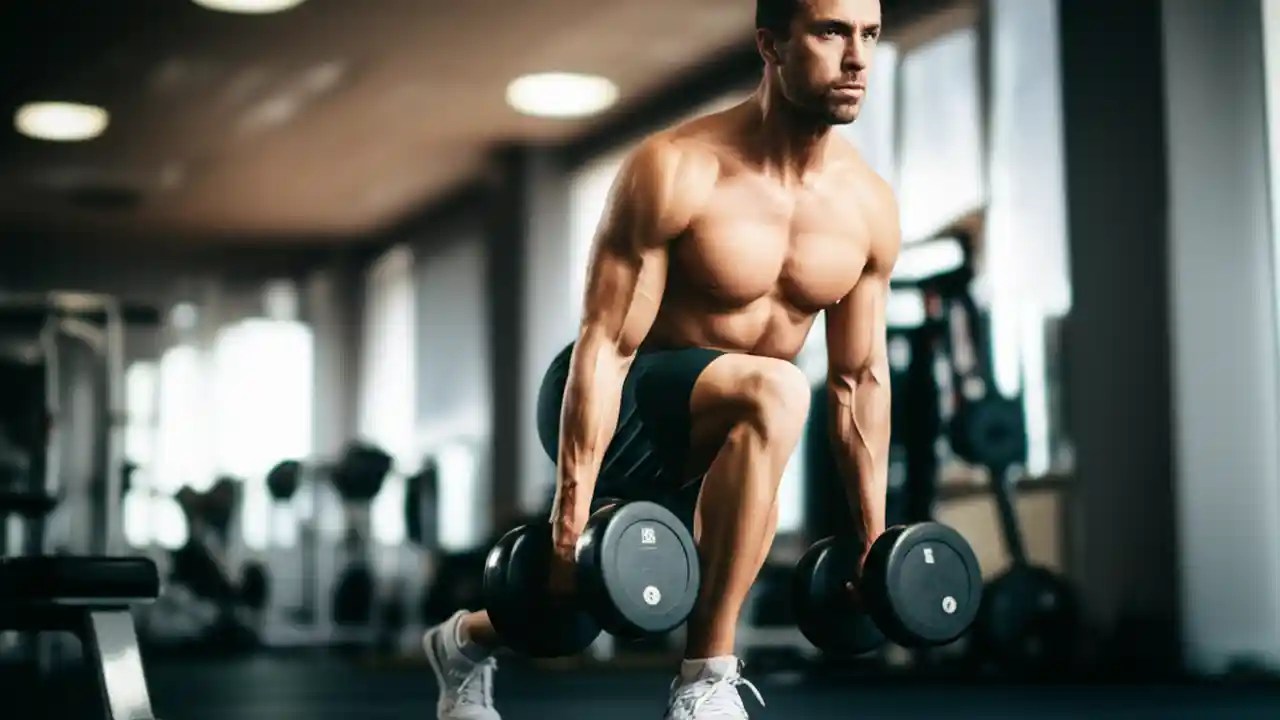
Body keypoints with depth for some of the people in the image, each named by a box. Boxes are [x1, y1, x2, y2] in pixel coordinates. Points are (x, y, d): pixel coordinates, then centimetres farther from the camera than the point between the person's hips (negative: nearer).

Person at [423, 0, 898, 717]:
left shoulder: (871, 206, -5)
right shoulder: (677, 170, -22)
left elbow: (861, 378, 3)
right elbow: (605, 344, -23)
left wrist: (874, 536, 4)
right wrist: (572, 510, -27)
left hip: (696, 441, 7)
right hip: (611, 414, -7)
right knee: (775, 390, -36)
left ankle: (468, 640, 57)